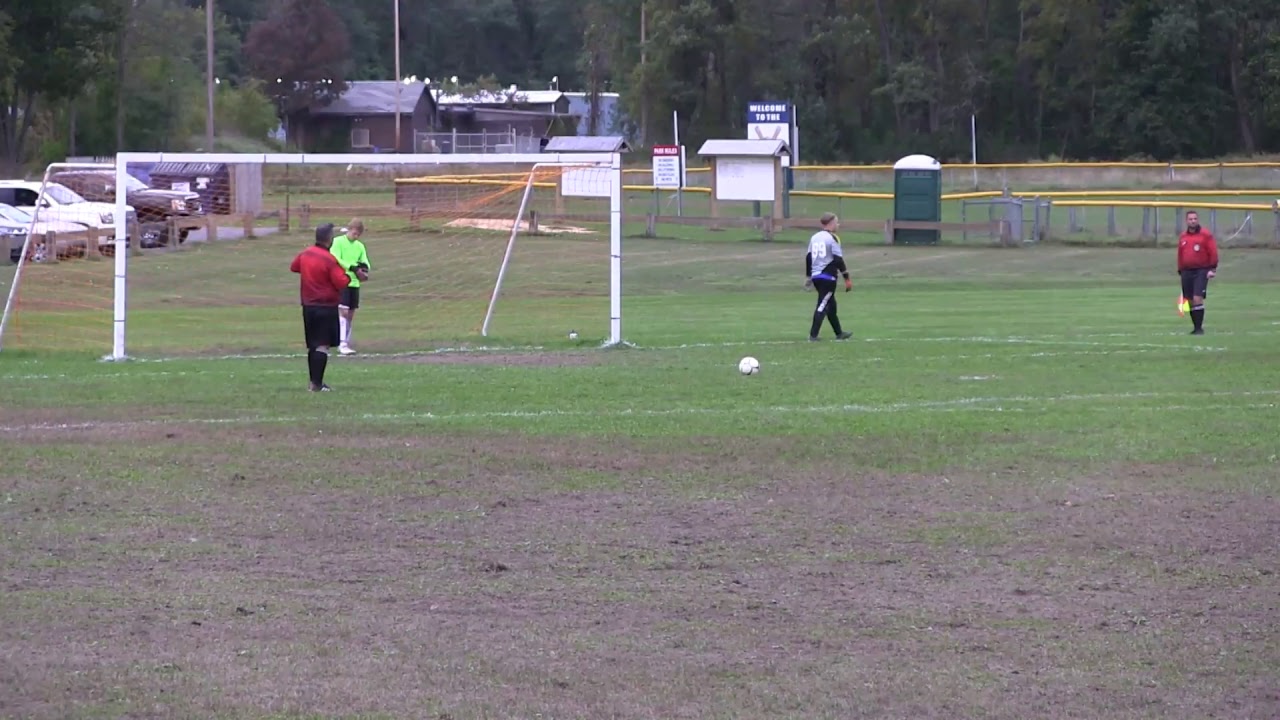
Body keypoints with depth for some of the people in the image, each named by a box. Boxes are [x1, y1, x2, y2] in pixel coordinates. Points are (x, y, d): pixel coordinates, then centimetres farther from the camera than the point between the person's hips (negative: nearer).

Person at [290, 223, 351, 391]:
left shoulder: (304, 254, 4)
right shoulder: (329, 259, -18)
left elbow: (293, 267, 24)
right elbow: (341, 283, -17)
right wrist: (347, 276, 3)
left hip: (308, 306, 7)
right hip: (326, 307, -7)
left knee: (312, 346, 16)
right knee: (323, 346, -7)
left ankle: (314, 381, 21)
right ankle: (317, 384, -13)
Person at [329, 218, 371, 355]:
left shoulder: (360, 246, 12)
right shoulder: (338, 242, -5)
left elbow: (365, 262, 7)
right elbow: (336, 260, -16)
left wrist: (364, 268, -18)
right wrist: (352, 267, -25)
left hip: (354, 283, 6)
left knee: (351, 314, 9)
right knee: (343, 311, -14)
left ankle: (346, 342, 18)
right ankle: (342, 344, -18)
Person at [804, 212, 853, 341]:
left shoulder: (814, 237, 11)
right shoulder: (832, 238, -10)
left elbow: (808, 257, 13)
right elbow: (838, 260, -14)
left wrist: (808, 277, 19)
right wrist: (847, 278, -10)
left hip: (816, 276, 8)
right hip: (828, 277, -8)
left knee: (831, 305, 18)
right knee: (822, 305, -5)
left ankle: (839, 333, 27)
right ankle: (813, 335, -11)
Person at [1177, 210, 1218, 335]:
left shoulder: (1206, 235, -2)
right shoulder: (1183, 237, 13)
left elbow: (1213, 252, -4)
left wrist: (1212, 269, -10)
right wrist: (1180, 271, 15)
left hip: (1201, 271, -5)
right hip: (1187, 272, 5)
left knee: (1197, 299, -15)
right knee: (1190, 301, 6)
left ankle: (1199, 327, -11)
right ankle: (1196, 327, 16)